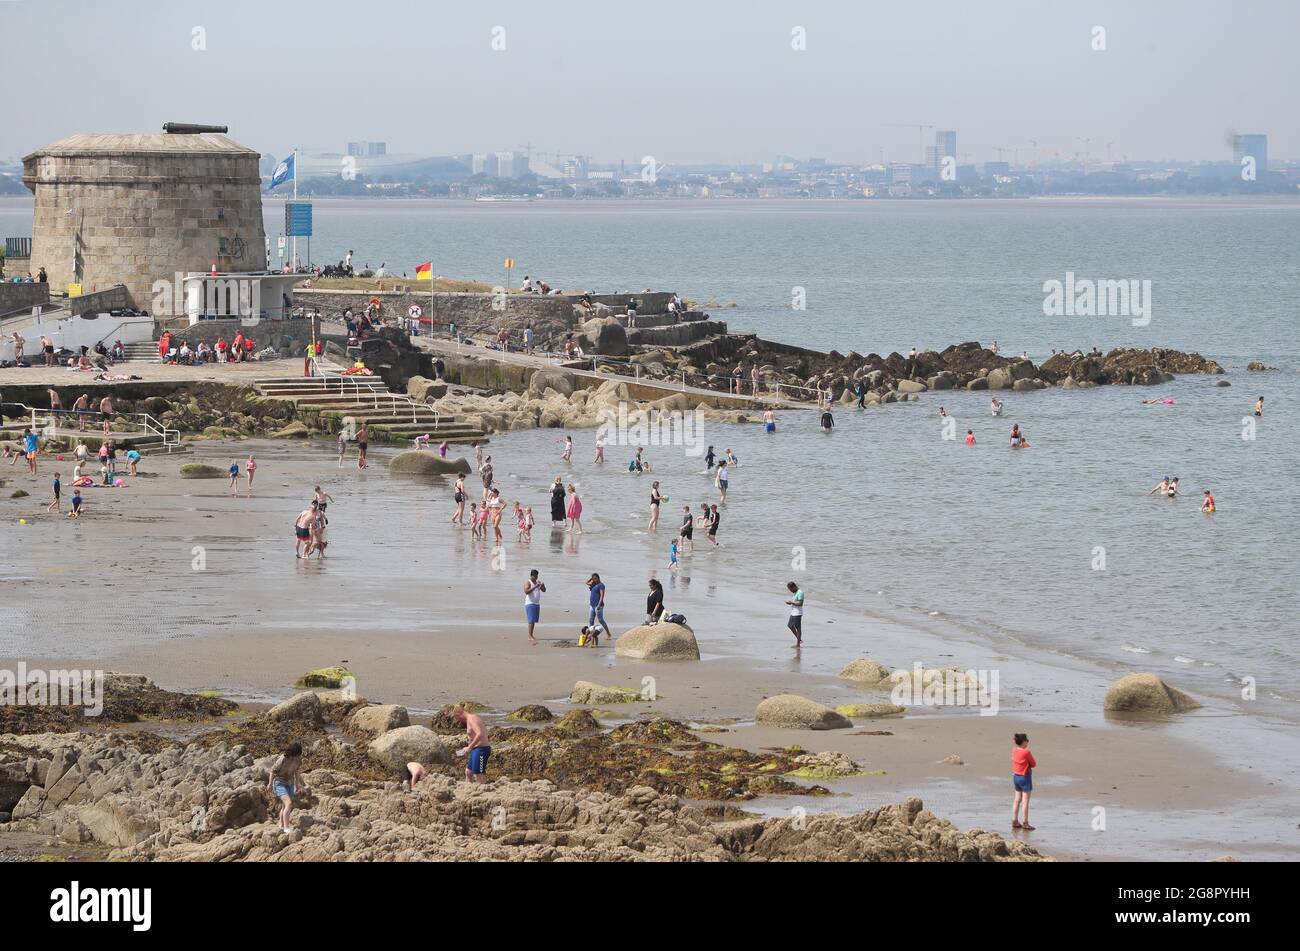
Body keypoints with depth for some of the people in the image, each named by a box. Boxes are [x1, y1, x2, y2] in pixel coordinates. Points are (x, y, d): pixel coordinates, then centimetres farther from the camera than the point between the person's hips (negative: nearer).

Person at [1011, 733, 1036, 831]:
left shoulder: (1014, 750, 1)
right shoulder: (1026, 752, -19)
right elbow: (1033, 764, -10)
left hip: (1016, 776, 7)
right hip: (1025, 777, -7)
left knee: (1017, 800, 14)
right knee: (1025, 801, -3)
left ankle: (1015, 821, 16)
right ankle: (1025, 823, -1)